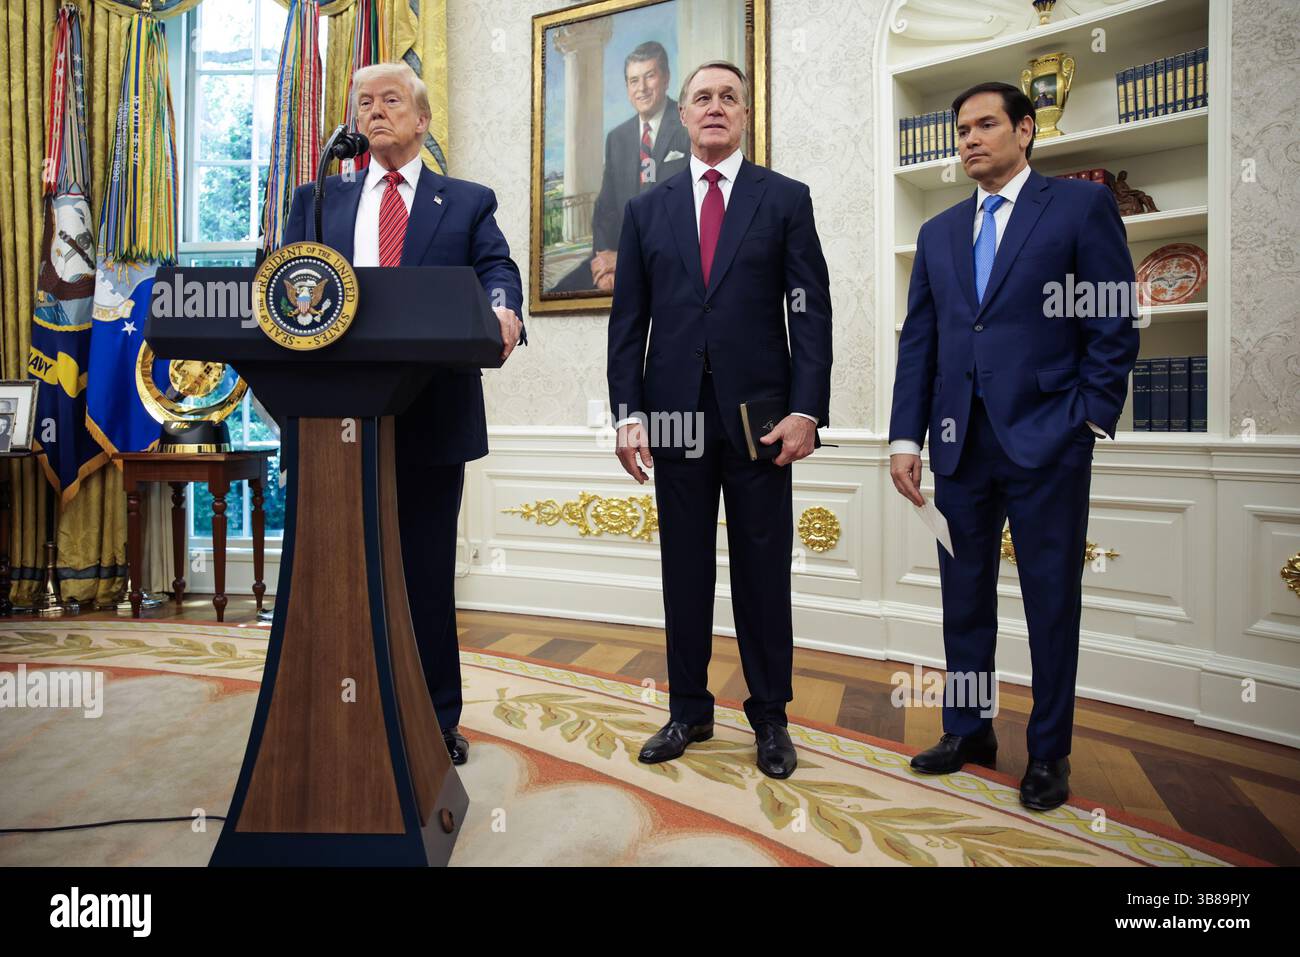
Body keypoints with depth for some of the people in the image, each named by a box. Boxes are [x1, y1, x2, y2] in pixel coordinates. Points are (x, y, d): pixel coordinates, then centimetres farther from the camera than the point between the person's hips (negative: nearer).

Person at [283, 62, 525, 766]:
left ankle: (436, 721, 19)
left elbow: (498, 270, -3)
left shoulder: (468, 202, 13)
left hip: (431, 412, -2)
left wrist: (503, 311, -27)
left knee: (427, 572, 5)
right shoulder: (318, 200, 18)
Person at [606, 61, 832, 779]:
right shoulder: (646, 209, 12)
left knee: (763, 571, 5)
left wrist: (806, 409, -10)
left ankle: (770, 718, 20)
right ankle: (688, 712, 23)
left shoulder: (785, 200, 7)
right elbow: (628, 320, 8)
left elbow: (811, 311, 0)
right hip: (676, 414, 2)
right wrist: (627, 412, -1)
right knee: (685, 570, 9)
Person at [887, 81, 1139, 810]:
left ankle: (1049, 752, 19)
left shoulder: (1082, 205, 2)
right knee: (964, 596, 11)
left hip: (1046, 442, -4)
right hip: (962, 444, 4)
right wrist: (906, 436, 4)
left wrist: (1091, 419, -9)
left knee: (1052, 601, 5)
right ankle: (969, 730, 26)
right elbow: (919, 341, 11)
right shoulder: (939, 233, 15)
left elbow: (1116, 322, -2)